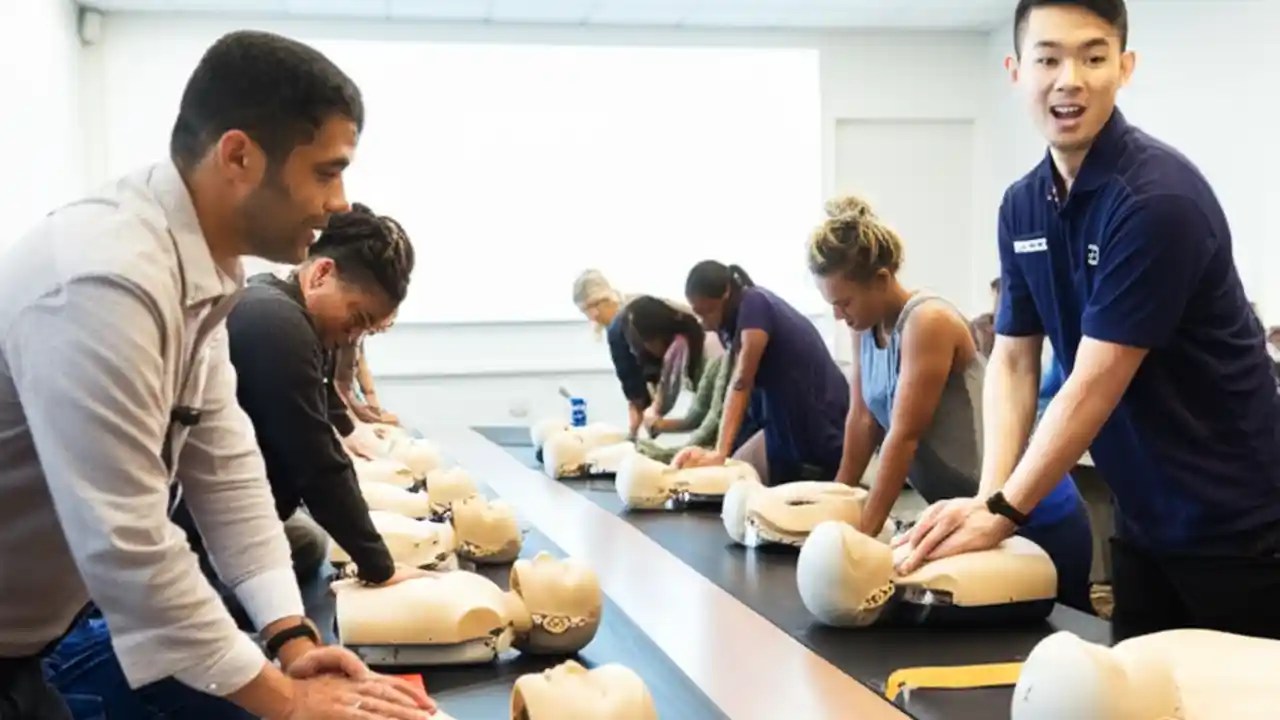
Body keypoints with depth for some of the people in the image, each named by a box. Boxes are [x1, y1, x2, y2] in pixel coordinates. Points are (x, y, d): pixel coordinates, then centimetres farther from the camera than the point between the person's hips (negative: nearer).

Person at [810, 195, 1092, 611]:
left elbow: (904, 435, -23)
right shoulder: (864, 327, 3)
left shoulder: (928, 322, -22)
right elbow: (862, 418, 6)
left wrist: (865, 532, -20)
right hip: (967, 518, 9)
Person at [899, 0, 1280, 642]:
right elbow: (1012, 361, 4)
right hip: (1142, 516, 7)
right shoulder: (1021, 207, 2)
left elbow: (1096, 385, -22)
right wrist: (989, 496, -10)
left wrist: (1001, 514, -18)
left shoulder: (1159, 198, -21)